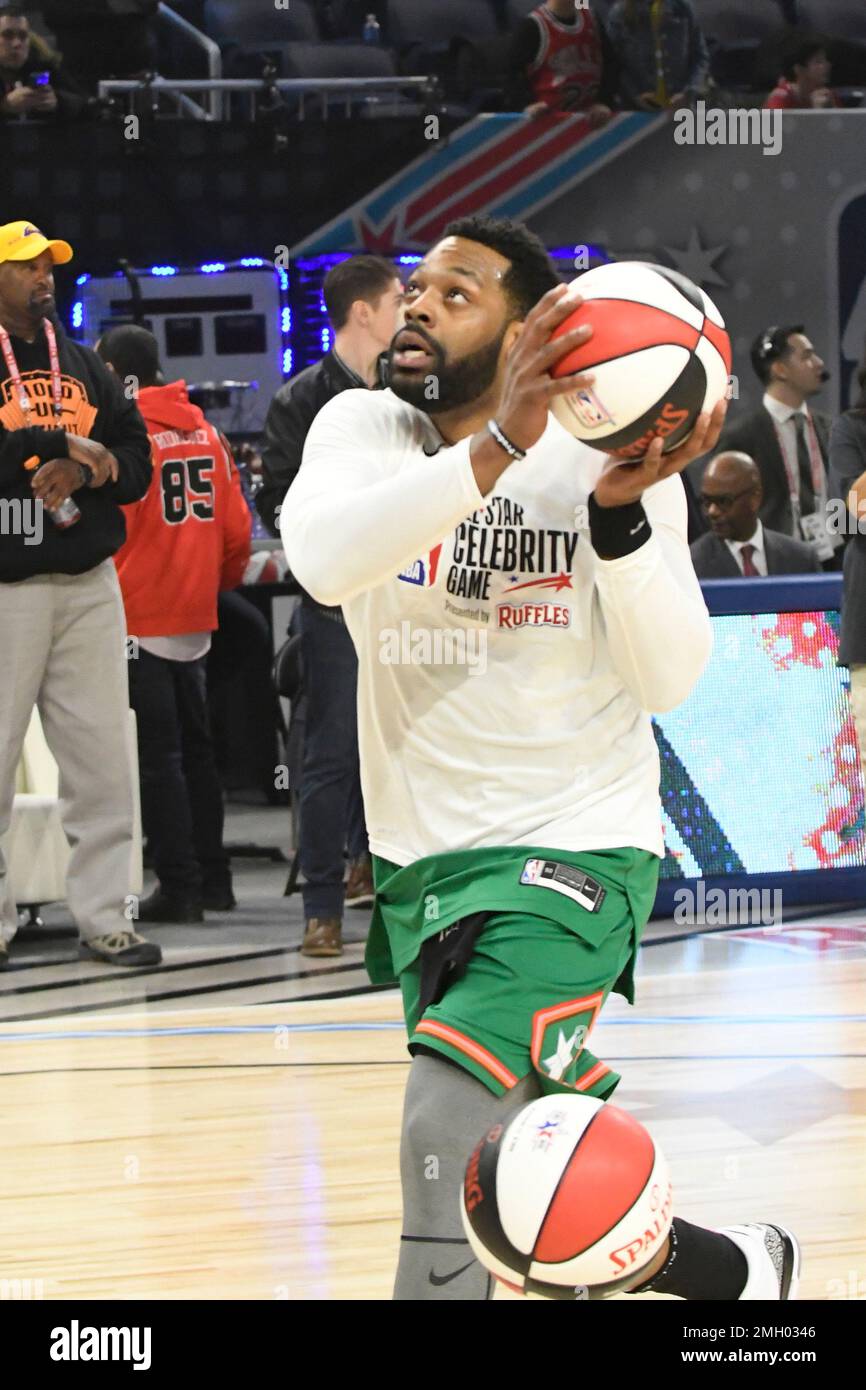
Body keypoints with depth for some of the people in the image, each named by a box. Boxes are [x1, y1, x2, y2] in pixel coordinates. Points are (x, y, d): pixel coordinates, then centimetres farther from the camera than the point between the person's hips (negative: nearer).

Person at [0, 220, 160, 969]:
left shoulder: (82, 365, 16)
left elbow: (134, 462, 12)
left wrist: (82, 473, -8)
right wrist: (64, 446, -14)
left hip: (89, 587, 5)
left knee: (103, 758, 3)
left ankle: (104, 918, 9)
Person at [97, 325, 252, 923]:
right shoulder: (206, 433, 4)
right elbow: (237, 527, 6)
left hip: (137, 620, -6)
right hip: (196, 619, 6)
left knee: (156, 757, -1)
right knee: (196, 749, 15)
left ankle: (179, 887, -2)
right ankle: (213, 879, 19)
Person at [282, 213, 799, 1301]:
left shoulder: (604, 456, -7)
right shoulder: (363, 428, -2)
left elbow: (667, 680, -14)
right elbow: (322, 557, -25)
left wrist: (620, 514, -29)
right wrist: (495, 449, -35)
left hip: (573, 846, -4)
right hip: (420, 856, 4)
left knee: (445, 1123, -24)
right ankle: (730, 1270, 41)